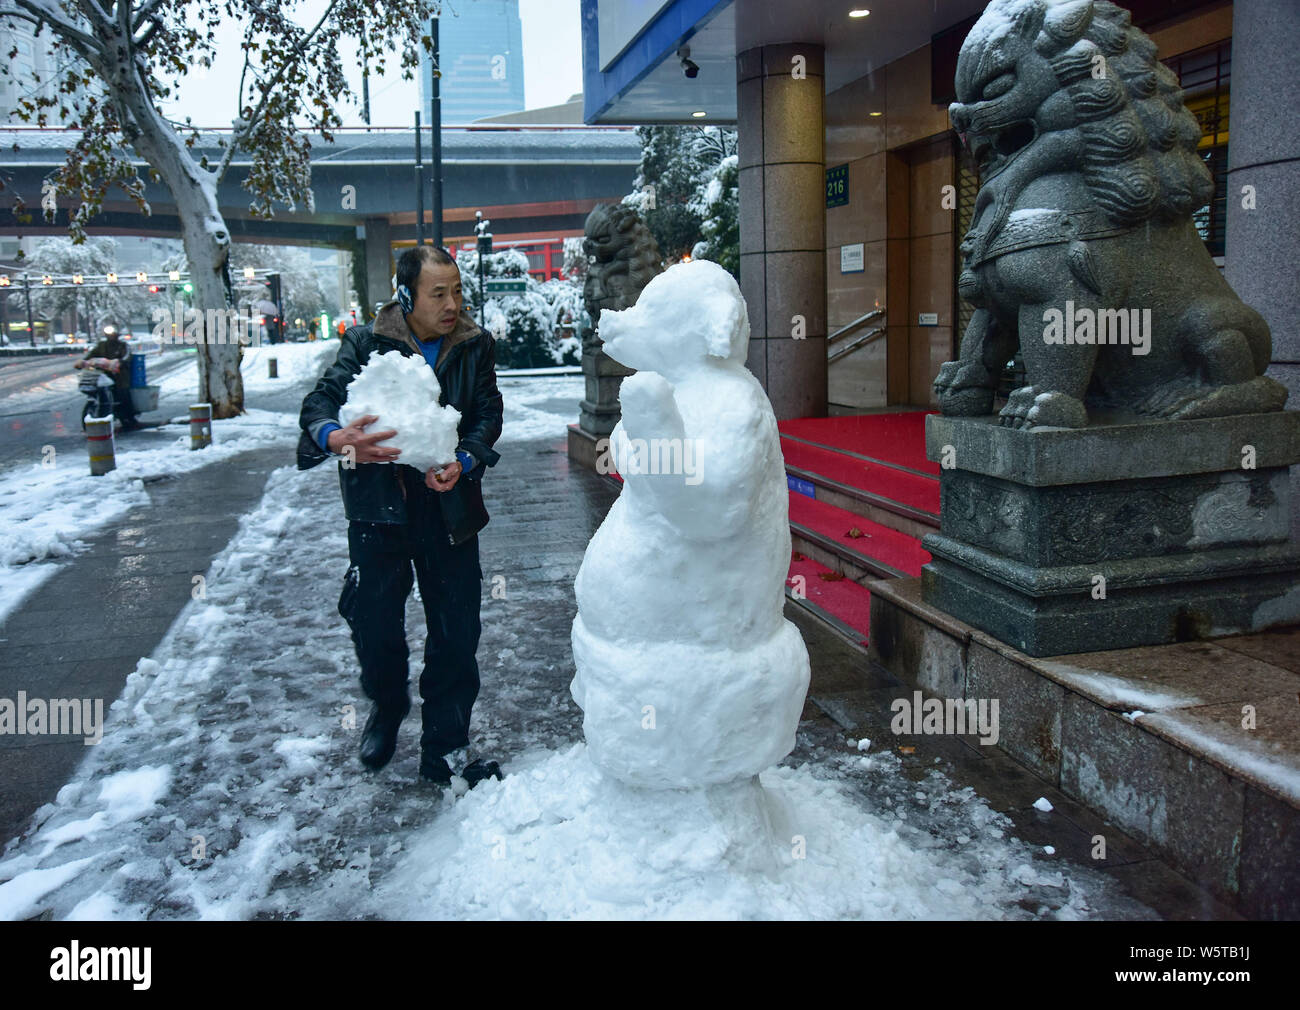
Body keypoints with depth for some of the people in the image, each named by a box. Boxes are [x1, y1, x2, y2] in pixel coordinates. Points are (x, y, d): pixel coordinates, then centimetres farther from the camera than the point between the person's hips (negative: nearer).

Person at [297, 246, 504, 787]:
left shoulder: (475, 346, 4)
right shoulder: (366, 343, -2)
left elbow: (488, 415, 1)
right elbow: (320, 400, -8)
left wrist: (464, 462, -19)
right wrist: (336, 438, -32)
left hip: (449, 510, 2)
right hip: (378, 508, -1)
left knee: (456, 632, 5)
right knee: (374, 625, 5)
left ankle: (445, 748, 21)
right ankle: (387, 708, 38)